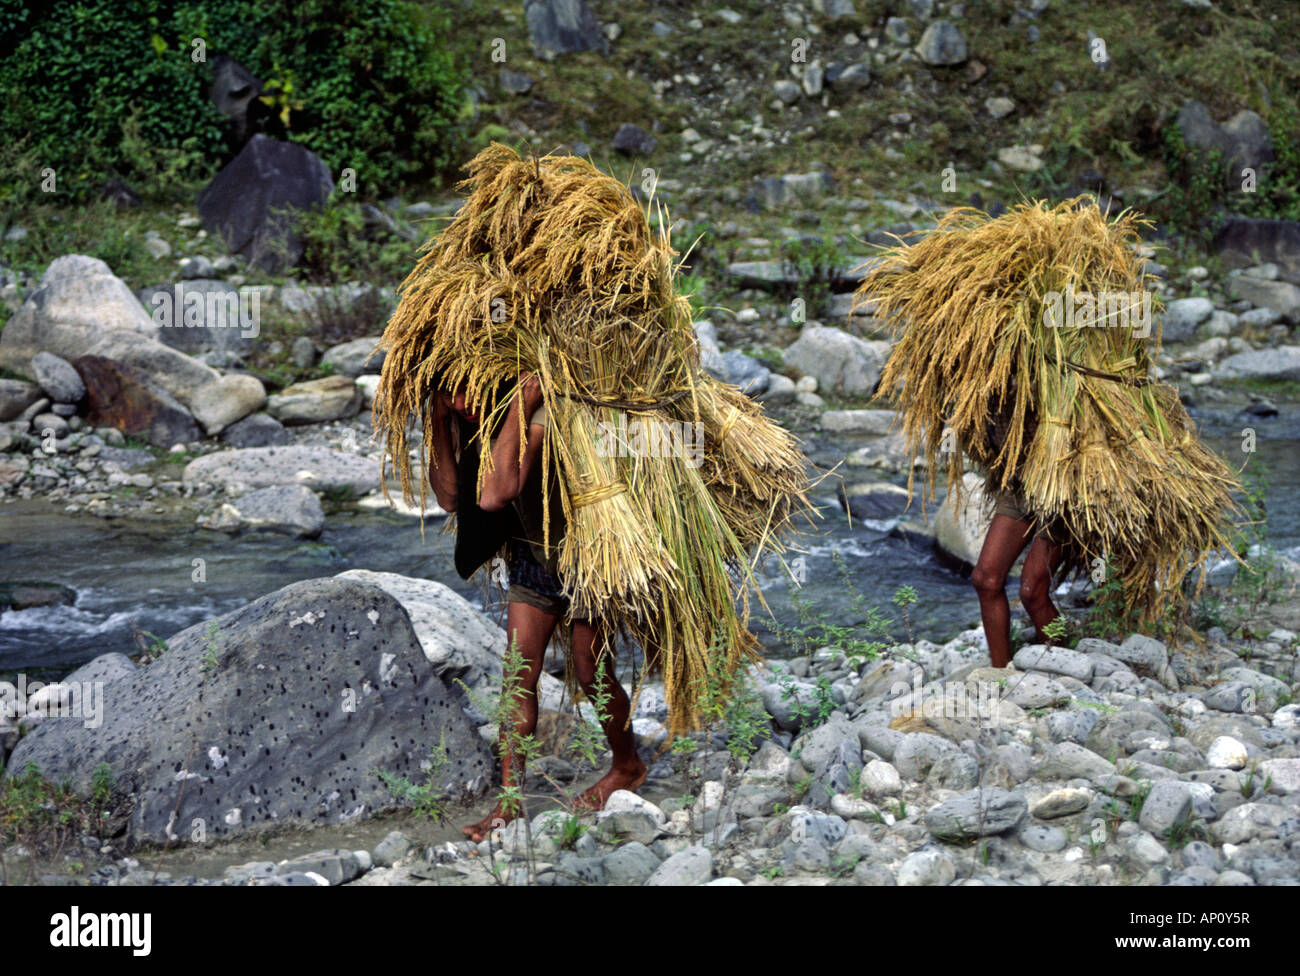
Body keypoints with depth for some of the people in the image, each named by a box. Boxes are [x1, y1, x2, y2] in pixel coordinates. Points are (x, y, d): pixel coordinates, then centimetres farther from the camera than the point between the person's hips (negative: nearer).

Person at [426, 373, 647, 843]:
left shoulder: (541, 410, -33)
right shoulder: (475, 417, -9)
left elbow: (495, 496, -44)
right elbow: (452, 495, -13)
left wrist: (519, 410, -45)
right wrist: (439, 419, -20)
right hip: (533, 550, 7)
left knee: (592, 676, 5)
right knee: (519, 674, 2)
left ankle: (627, 766, 31)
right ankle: (510, 799, 9)